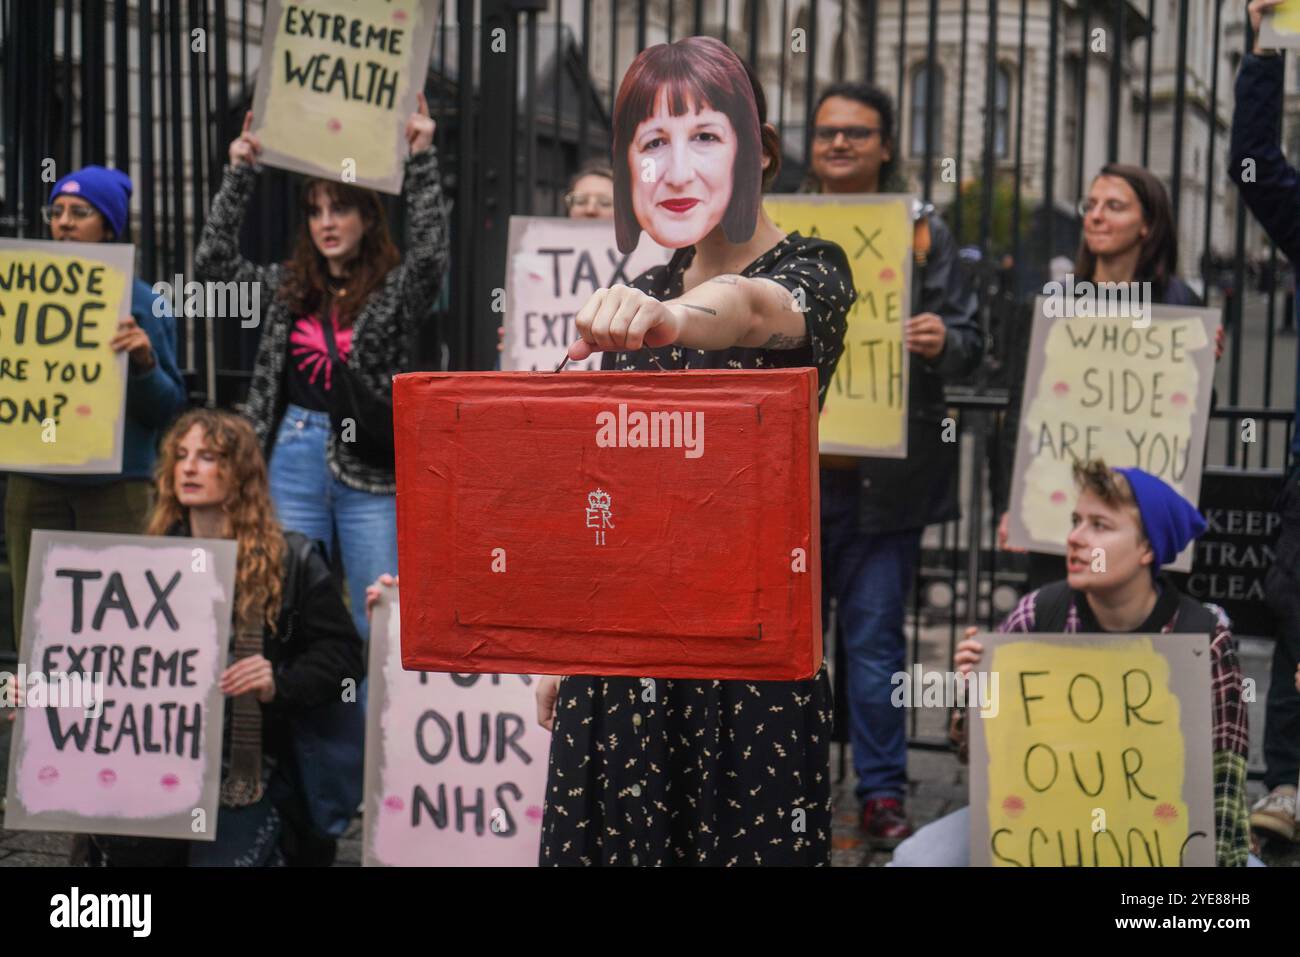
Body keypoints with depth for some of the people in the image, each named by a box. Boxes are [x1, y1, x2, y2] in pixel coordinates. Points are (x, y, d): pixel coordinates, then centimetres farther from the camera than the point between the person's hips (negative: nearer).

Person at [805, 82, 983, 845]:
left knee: (875, 639, 1)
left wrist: (942, 342, -19)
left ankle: (883, 792, 11)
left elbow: (970, 340, 3)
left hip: (884, 473, -2)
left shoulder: (923, 230, 5)